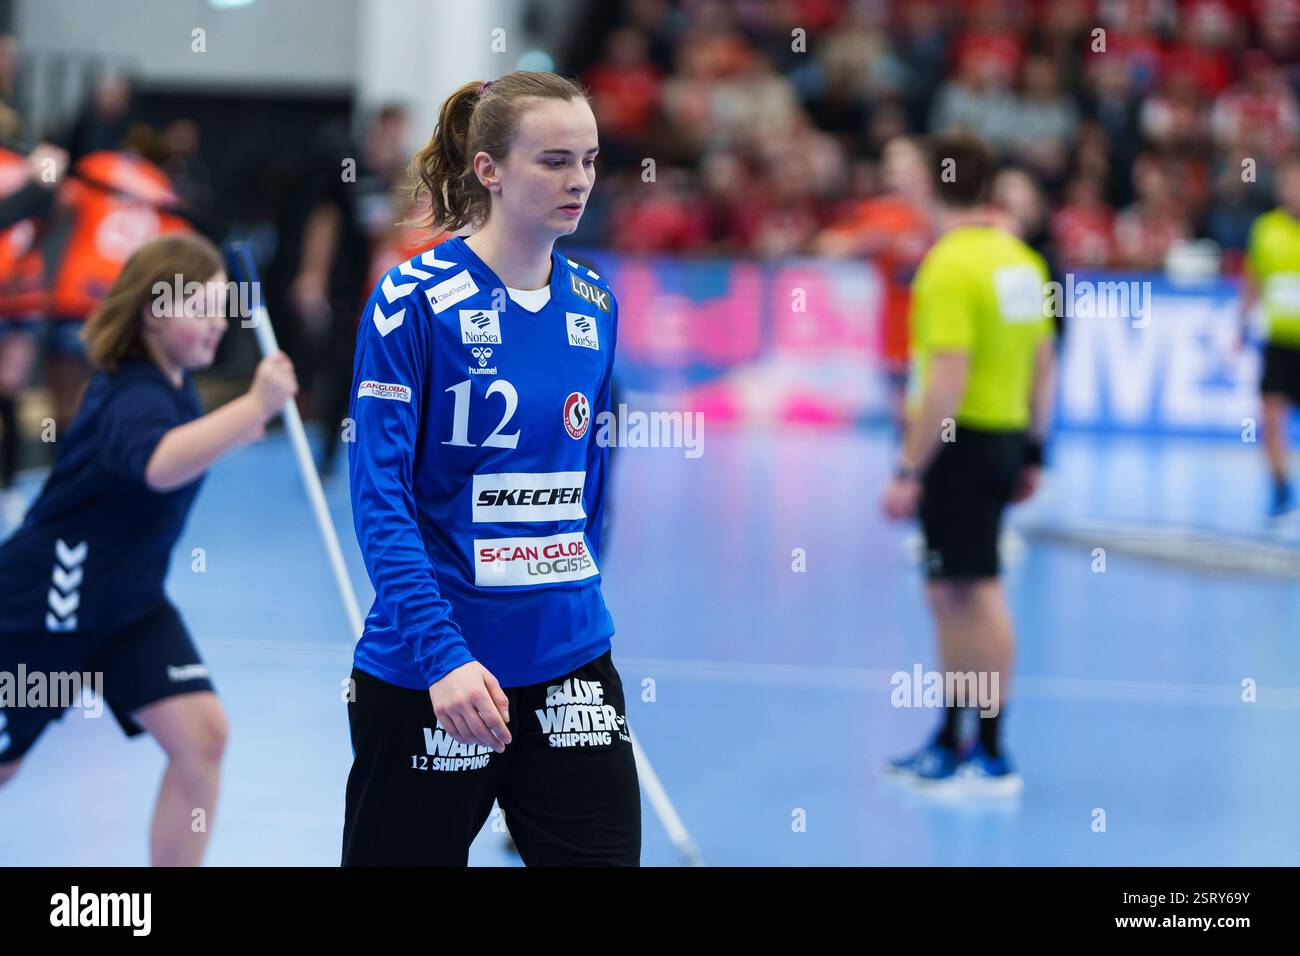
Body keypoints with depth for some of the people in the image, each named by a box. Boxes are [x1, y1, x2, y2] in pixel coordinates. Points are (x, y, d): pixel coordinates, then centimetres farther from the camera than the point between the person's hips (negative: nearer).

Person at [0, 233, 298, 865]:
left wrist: (233, 431, 12)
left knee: (201, 735, -10)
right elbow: (160, 464, -55)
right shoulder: (132, 397, -29)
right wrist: (254, 407, -63)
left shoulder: (170, 379, -1)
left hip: (128, 602, 8)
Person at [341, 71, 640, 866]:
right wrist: (441, 653, -24)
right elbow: (381, 497, -15)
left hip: (570, 664, 5)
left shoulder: (595, 307, 7)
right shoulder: (415, 300, -10)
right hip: (427, 673, -4)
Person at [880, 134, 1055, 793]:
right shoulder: (1021, 261, 10)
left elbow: (947, 381, -20)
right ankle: (950, 744, 23)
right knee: (949, 596, 16)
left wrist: (909, 470, -18)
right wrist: (1032, 452, 23)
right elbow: (1043, 365, 15)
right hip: (1006, 438, 9)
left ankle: (992, 757, 0)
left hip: (960, 442, -9)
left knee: (977, 594, -4)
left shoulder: (951, 267, -15)